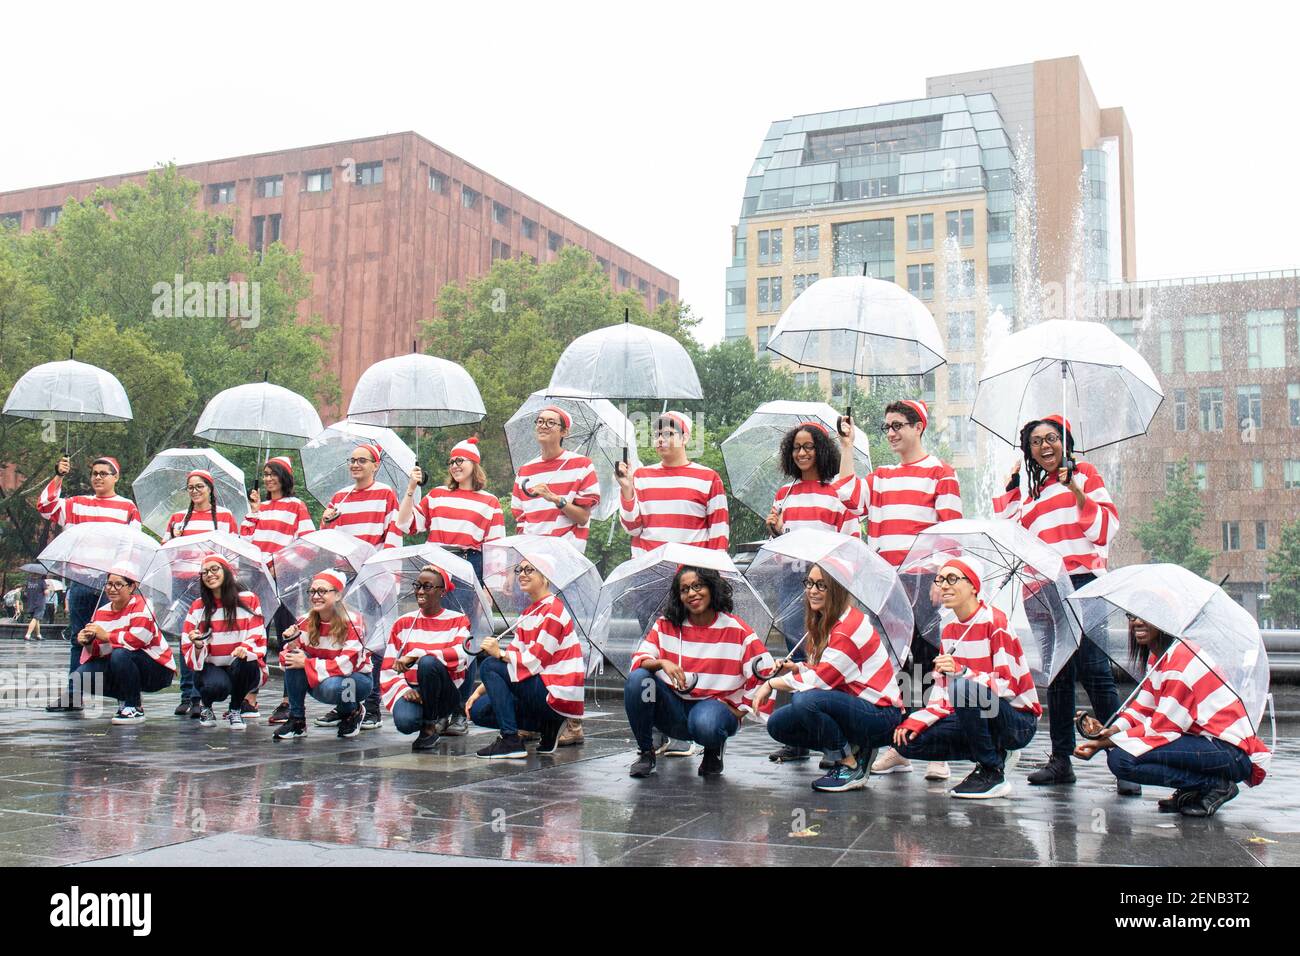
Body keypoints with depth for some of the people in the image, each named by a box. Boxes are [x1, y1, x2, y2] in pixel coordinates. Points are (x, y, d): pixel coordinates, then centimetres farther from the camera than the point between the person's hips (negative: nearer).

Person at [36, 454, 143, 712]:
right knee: (78, 638, 9)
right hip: (81, 580, 4)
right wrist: (58, 477, -3)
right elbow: (46, 506, 4)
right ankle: (73, 694, 15)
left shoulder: (127, 507, 6)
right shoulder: (77, 504, 14)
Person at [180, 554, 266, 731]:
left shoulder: (248, 600, 0)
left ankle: (234, 711, -6)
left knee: (243, 663, -35)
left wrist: (246, 648, -26)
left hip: (243, 670, 0)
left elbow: (258, 637, -4)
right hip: (211, 668, 0)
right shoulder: (198, 607, 4)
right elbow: (187, 649, 1)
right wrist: (198, 646, -23)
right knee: (217, 685, -34)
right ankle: (206, 708, 6)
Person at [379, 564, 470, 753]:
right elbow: (389, 668, 6)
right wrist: (404, 690, -14)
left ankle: (431, 727, -13)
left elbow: (461, 656, -17)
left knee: (428, 662, -34)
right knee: (404, 722, -34)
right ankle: (440, 718, 3)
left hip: (446, 693, -2)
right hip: (413, 691, 2)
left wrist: (415, 655, -25)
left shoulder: (458, 621, 4)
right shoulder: (403, 623, 11)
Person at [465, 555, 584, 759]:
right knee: (479, 710, 5)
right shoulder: (527, 614, 15)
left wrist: (500, 653, -12)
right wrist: (480, 690, 3)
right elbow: (515, 658, 10)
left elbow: (535, 661, -18)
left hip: (559, 694, -9)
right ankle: (548, 727, 6)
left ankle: (510, 741, -15)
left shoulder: (553, 610, -13)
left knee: (489, 666, -16)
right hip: (541, 689, 9)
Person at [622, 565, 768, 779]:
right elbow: (639, 660, -5)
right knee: (638, 678, -25)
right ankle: (645, 752, -6)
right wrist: (661, 663, -26)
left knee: (706, 724, -40)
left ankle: (714, 751, 1)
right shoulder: (666, 625, 4)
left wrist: (739, 712, -7)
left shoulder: (736, 630, -3)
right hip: (672, 710, 3)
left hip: (715, 704, -3)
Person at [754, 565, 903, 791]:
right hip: (852, 707, 9)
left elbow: (822, 679, -24)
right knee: (778, 725, 1)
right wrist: (796, 668, -9)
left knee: (806, 701, -32)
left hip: (880, 714, -9)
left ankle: (851, 767, -13)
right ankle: (853, 751, 7)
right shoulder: (823, 624, 10)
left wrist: (771, 683, -13)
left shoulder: (849, 627, -20)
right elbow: (821, 670, 12)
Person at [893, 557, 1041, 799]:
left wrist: (962, 671, -34)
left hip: (1019, 721, -7)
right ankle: (994, 752, 6)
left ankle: (992, 774, -18)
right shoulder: (950, 631, 8)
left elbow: (1009, 684, -22)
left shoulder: (995, 622, -15)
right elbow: (943, 694, 7)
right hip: (978, 716, 7)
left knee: (964, 687, -36)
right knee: (910, 740, -9)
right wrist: (915, 722, -7)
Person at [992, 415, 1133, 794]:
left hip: (1083, 582, -5)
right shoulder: (1032, 492, 21)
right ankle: (1060, 760, 11)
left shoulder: (1084, 474, 8)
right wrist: (1011, 486, 11)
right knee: (1058, 675, 7)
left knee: (1095, 671, -12)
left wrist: (1077, 493, -13)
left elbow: (1106, 529, -2)